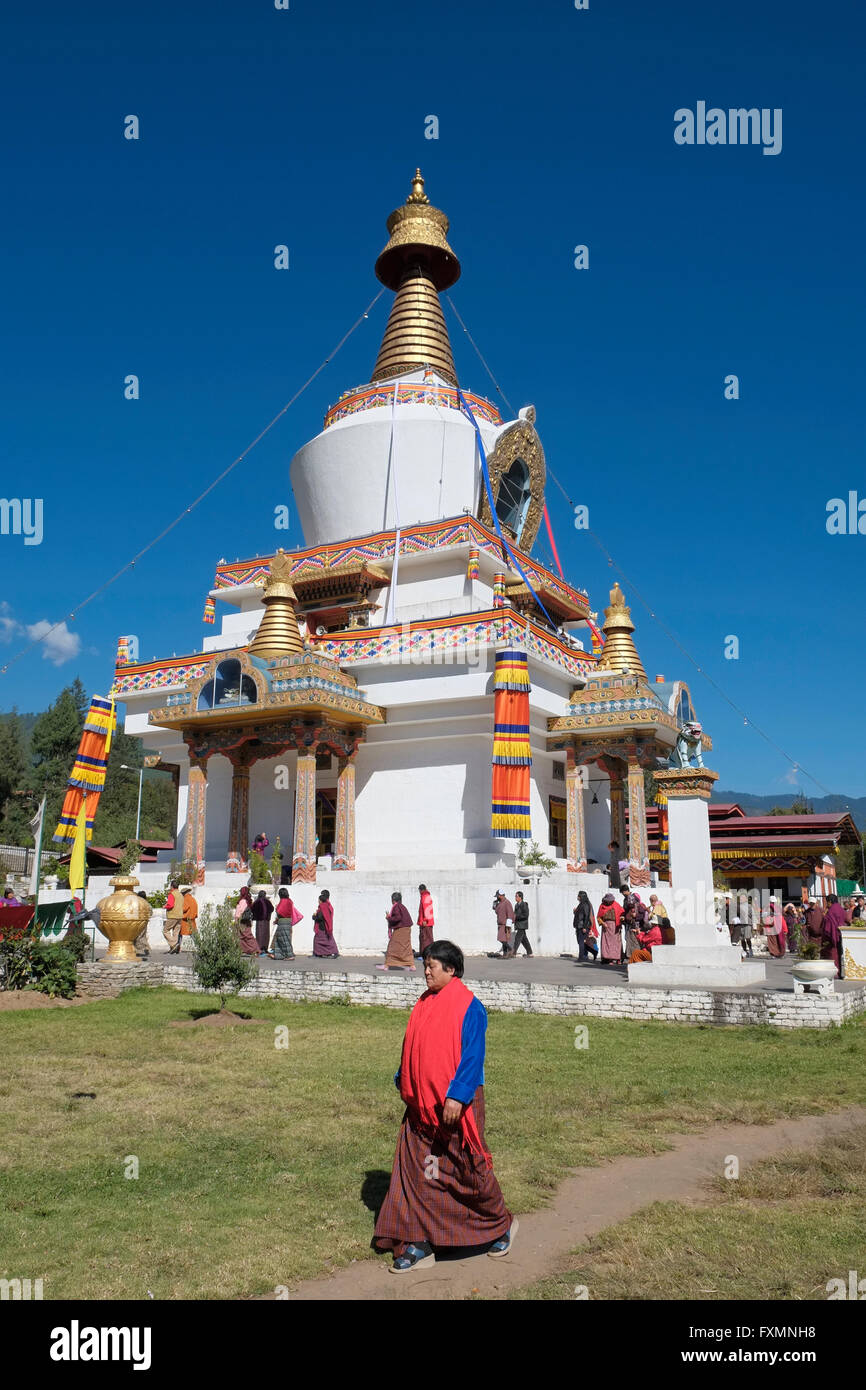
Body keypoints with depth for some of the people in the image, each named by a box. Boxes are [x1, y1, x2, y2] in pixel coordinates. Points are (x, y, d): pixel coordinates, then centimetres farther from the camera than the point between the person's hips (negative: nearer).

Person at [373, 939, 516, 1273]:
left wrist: (456, 1096, -24)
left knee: (469, 1168, 7)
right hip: (422, 1104, 7)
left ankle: (502, 1224, 31)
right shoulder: (425, 1003, 7)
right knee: (416, 1170, 7)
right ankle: (419, 1244, 18)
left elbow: (472, 1056, -19)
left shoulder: (468, 1007, -15)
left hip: (456, 1106, -7)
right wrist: (403, 1082, 18)